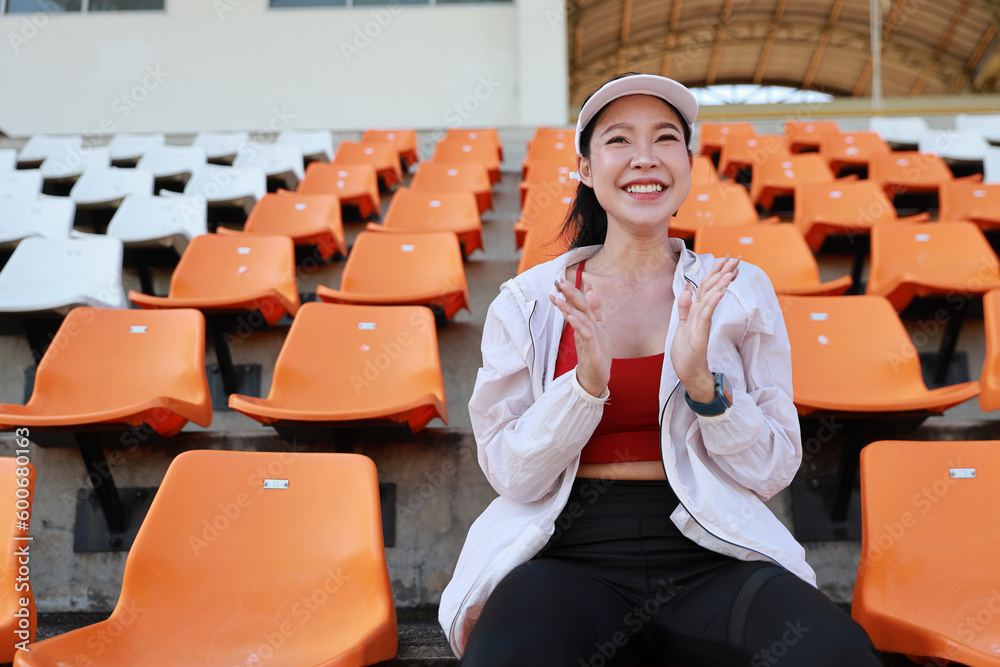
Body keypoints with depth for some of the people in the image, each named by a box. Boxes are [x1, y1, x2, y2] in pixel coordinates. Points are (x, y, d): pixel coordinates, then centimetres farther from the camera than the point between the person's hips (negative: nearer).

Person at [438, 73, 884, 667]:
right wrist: (587, 382, -15)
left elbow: (775, 471, 5)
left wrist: (703, 383, -13)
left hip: (711, 559, 2)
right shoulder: (529, 301, 4)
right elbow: (510, 476, 1)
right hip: (571, 557, -1)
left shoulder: (742, 291, 7)